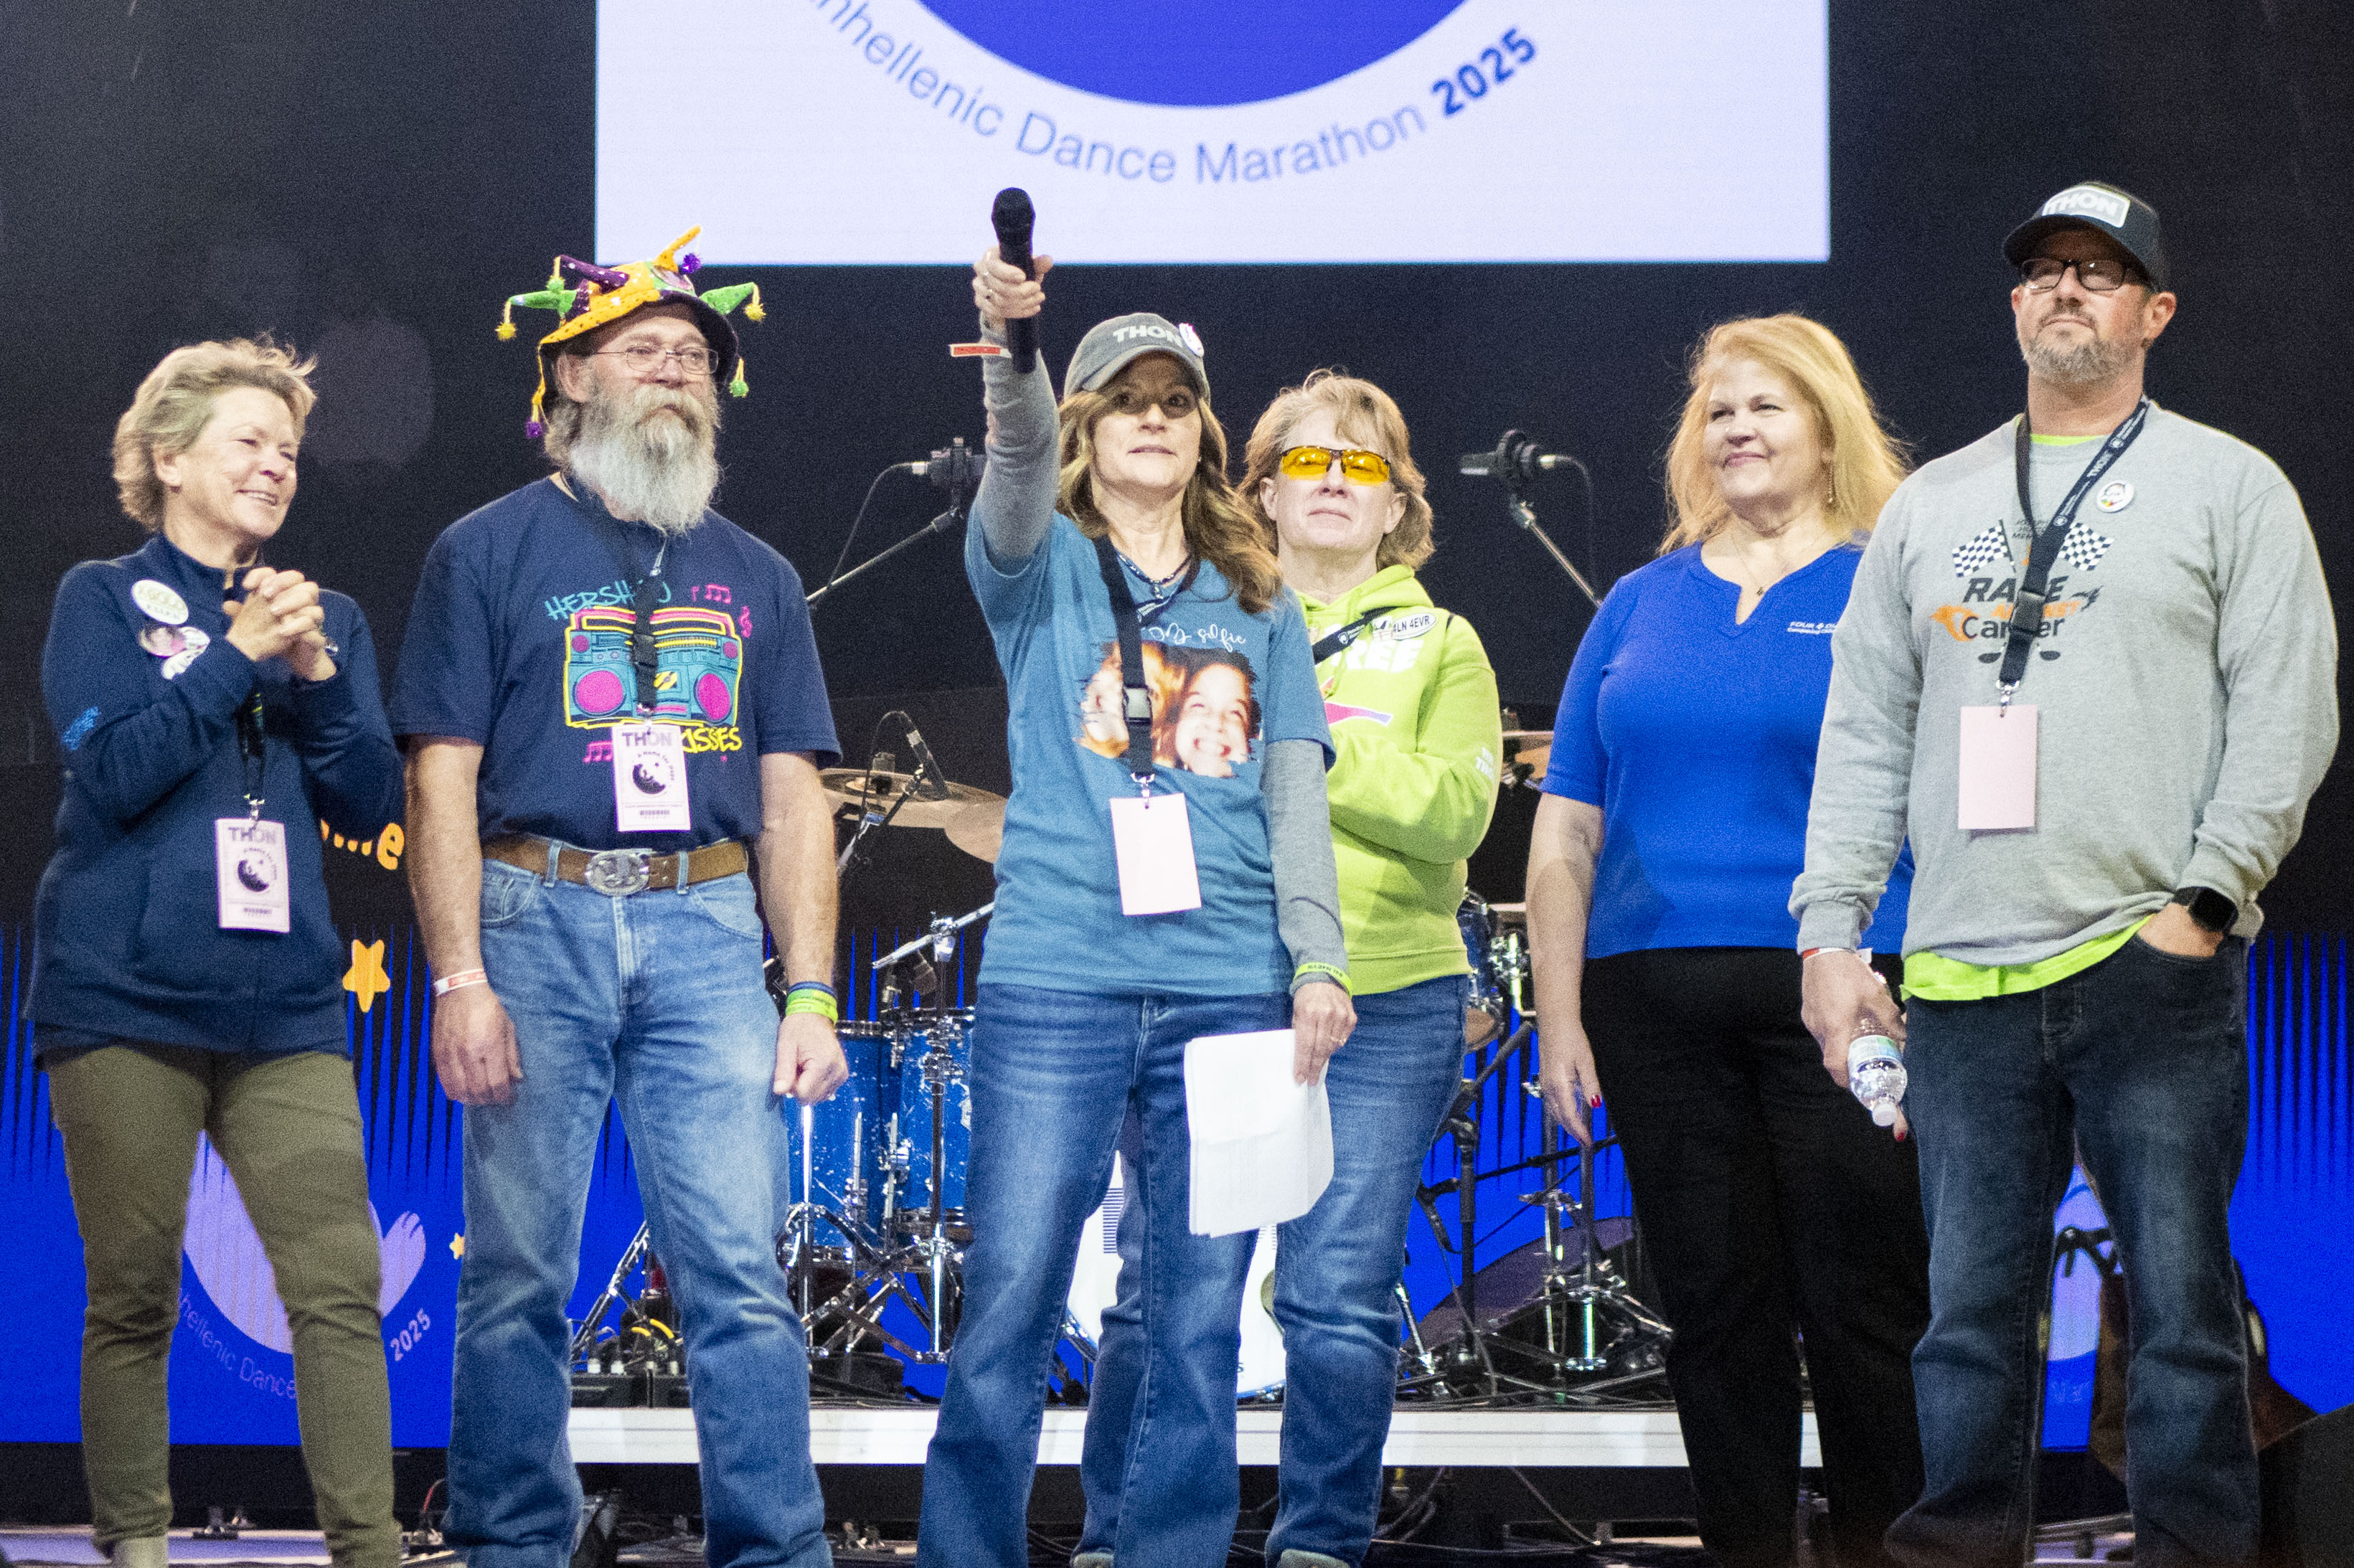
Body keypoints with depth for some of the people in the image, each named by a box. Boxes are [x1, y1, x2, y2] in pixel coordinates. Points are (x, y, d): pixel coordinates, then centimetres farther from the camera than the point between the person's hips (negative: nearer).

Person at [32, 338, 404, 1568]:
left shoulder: (325, 619, 16)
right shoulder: (105, 600, 6)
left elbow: (371, 807, 8)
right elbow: (110, 773, -8)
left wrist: (317, 674, -7)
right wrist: (237, 656, -11)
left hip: (282, 1005, 3)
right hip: (124, 997, -3)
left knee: (341, 1286, -9)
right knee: (133, 1302, 0)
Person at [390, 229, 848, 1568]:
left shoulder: (754, 578, 18)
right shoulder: (490, 552, 8)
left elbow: (793, 799, 15)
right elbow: (444, 778, 1)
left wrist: (813, 995, 5)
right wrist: (460, 979, -10)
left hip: (706, 931, 2)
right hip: (538, 921, -2)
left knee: (743, 1273, -5)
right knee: (520, 1272, -1)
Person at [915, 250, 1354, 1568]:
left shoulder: (1259, 601, 18)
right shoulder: (1044, 569, 9)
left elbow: (1297, 792, 11)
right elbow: (1018, 466, -14)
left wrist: (1318, 961, -1)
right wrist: (1010, 344, -34)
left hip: (1228, 988, 3)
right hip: (1057, 979, -3)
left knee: (1201, 1325, 3)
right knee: (1009, 1315, -6)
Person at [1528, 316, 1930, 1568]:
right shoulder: (1640, 607, 14)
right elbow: (1566, 828, 13)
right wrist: (1558, 1018, 5)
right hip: (1656, 999, 4)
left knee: (1863, 1310, -5)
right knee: (1713, 1312, 7)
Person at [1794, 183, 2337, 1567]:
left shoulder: (2228, 488, 6)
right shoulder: (1930, 505, 17)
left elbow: (2288, 714, -1)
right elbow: (1865, 734, 16)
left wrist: (2204, 897, -10)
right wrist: (1833, 927, 6)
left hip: (2152, 962, -3)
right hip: (1963, 977, 3)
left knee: (2181, 1295, -1)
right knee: (1971, 1303, 4)